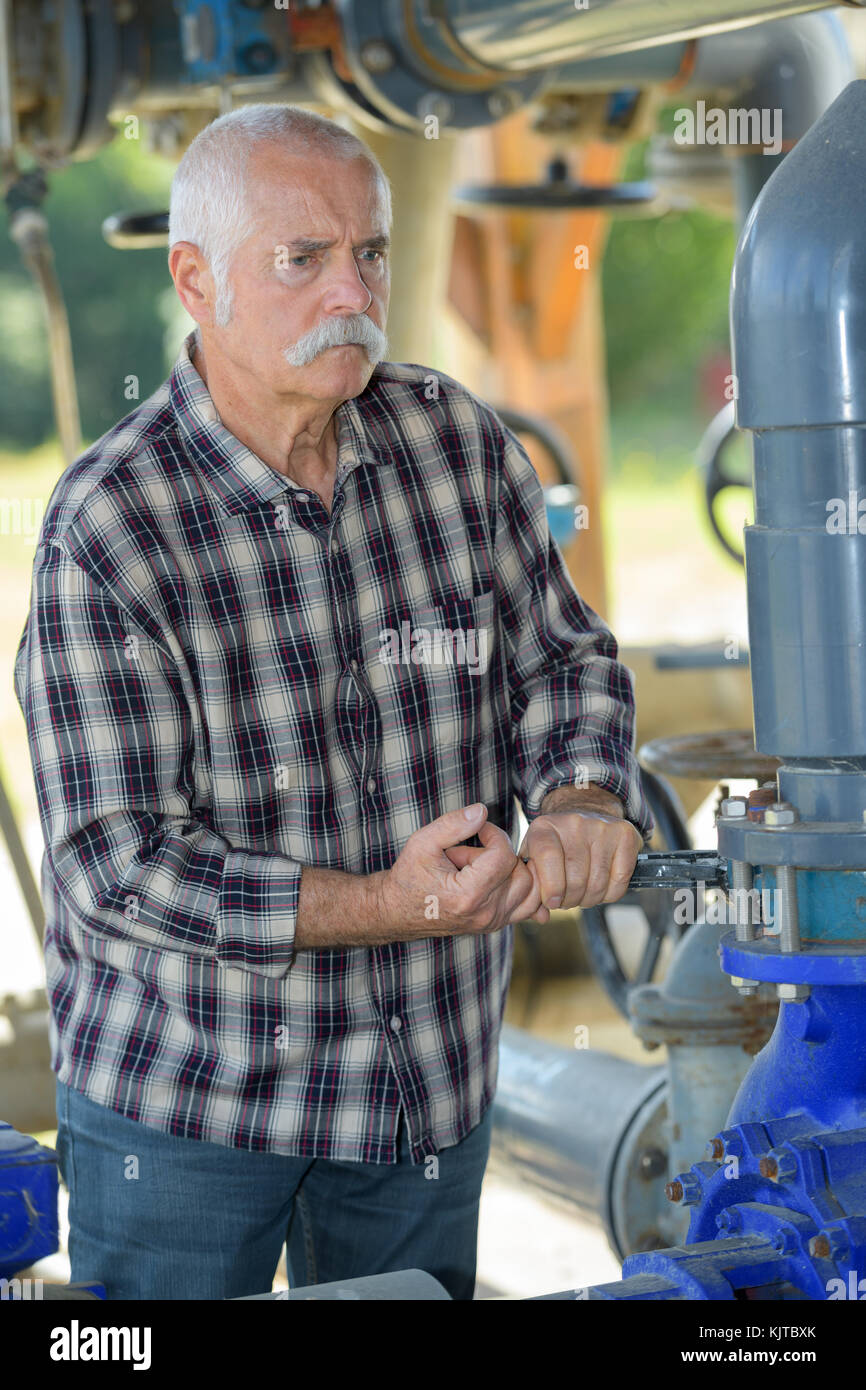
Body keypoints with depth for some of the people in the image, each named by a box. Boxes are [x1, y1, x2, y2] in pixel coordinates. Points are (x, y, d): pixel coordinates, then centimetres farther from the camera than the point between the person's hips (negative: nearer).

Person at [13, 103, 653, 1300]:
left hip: (431, 1072, 4)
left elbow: (561, 659, 5)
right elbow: (117, 867, -21)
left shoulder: (460, 441, -5)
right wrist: (385, 908, -30)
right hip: (185, 1083, -4)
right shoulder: (106, 529, -19)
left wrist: (582, 806, -18)